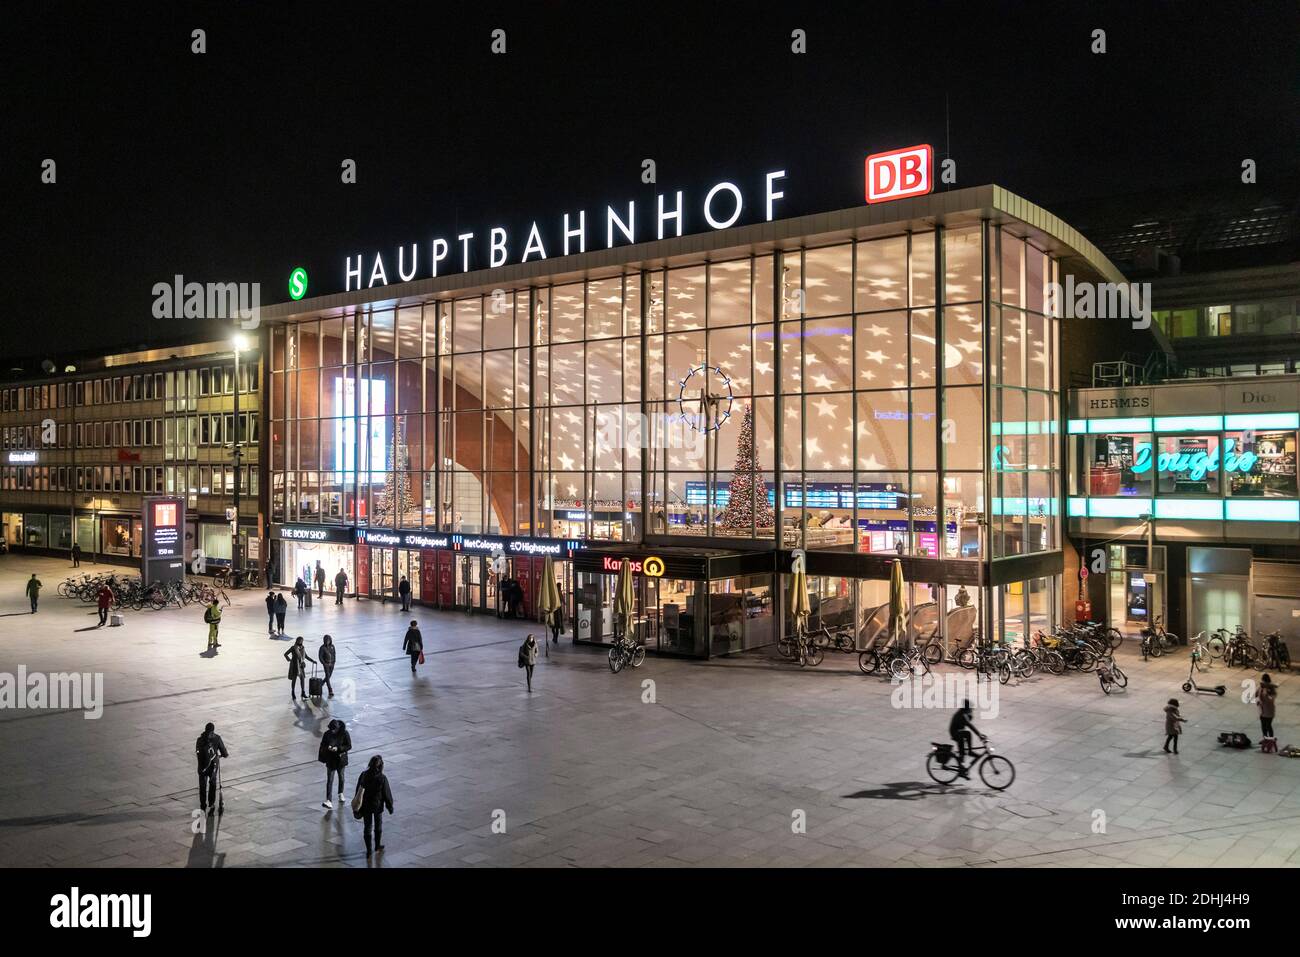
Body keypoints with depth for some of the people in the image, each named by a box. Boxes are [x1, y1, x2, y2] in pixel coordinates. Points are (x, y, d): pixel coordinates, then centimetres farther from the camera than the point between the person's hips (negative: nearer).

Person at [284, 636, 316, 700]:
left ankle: (303, 693, 3)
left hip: (301, 665, 4)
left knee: (302, 678, -2)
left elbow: (306, 656, 14)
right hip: (294, 665, -4)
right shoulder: (293, 648, -10)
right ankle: (293, 692, 23)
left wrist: (312, 660, 8)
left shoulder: (302, 648, 4)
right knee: (294, 679, 6)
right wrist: (288, 659, -21)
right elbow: (285, 654, -6)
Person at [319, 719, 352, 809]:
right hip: (330, 760, 0)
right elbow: (322, 745, 1)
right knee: (329, 780, -7)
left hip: (341, 759, 0)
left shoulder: (344, 734, -14)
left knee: (341, 777, 20)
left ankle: (341, 793, 43)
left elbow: (349, 746, -12)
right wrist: (328, 747, -21)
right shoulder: (327, 734, -9)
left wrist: (338, 748, -25)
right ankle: (328, 800, -12)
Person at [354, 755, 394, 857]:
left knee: (367, 826, 14)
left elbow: (358, 791, -4)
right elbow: (387, 793, -12)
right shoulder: (382, 778, -21)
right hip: (378, 806, -2)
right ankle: (377, 845, 35)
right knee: (378, 826, 22)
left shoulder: (364, 775, -14)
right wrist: (390, 806, 1)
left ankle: (368, 850, 19)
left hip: (365, 806, 2)